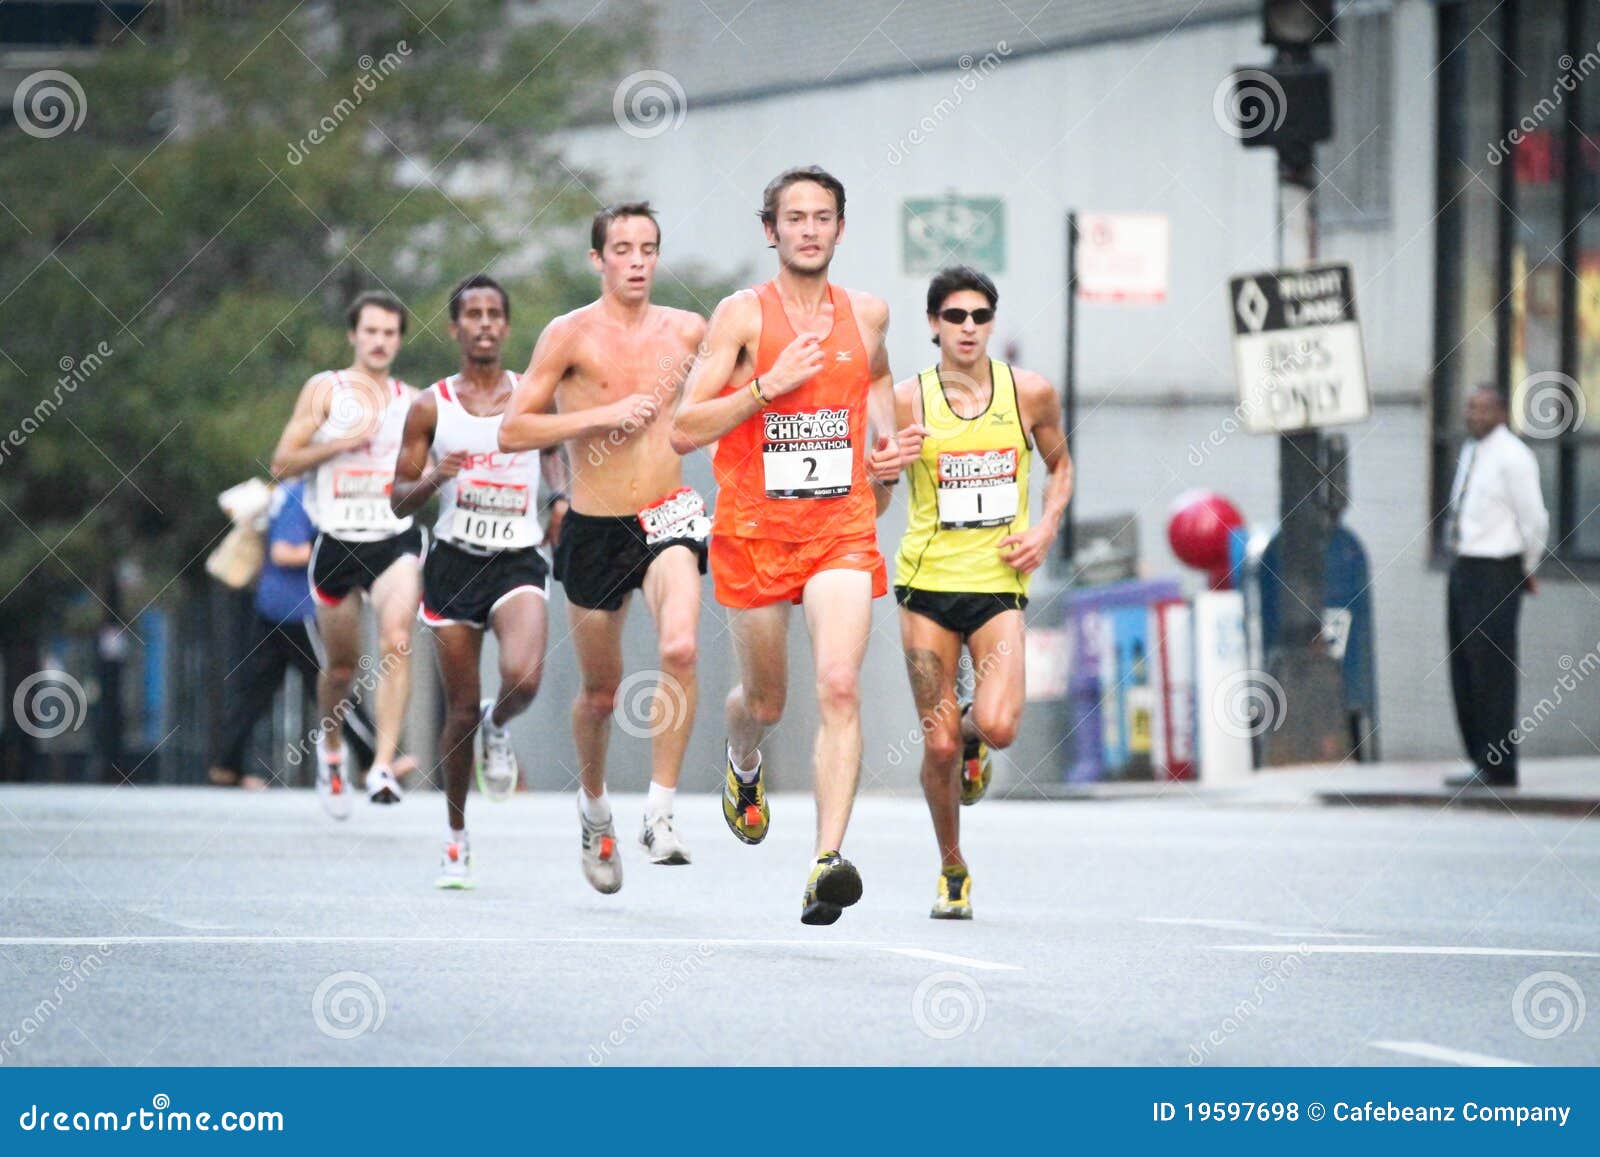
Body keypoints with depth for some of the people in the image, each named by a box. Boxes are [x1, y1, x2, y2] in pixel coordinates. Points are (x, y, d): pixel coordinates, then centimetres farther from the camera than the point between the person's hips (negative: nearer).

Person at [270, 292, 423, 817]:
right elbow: (281, 463, -1)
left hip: (396, 540, 1)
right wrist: (339, 444, -12)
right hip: (338, 541, -1)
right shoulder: (325, 390, 5)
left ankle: (384, 764, -28)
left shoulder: (411, 401, 13)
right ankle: (331, 748, 38)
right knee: (341, 663, 8)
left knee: (396, 640, -23)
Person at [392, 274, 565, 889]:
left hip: (518, 561, 0)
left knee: (523, 678, -27)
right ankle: (456, 836, 21)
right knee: (461, 709, 3)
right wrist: (435, 478, -16)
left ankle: (498, 727, 10)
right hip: (453, 562, 0)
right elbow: (399, 501, 5)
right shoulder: (431, 406, 3)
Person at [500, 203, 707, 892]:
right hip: (595, 526, -1)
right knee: (601, 690, 11)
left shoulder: (687, 331, 5)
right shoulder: (570, 335, -5)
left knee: (680, 648, -26)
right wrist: (604, 415, -16)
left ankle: (660, 815, -20)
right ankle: (593, 803, 40)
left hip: (668, 513, 1)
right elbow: (513, 430, -9)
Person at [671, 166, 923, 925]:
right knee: (765, 702, 12)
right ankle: (743, 763, 50)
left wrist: (886, 441, 15)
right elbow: (683, 431, -10)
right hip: (755, 528, -1)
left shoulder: (866, 315, 7)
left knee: (839, 688, -18)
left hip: (842, 528, 1)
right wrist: (769, 385, -20)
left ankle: (829, 861, -25)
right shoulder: (743, 315, -5)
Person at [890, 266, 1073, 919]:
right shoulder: (908, 401, -3)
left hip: (999, 583, 1)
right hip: (928, 581, 0)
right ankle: (952, 869, 20)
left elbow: (1060, 465, 19)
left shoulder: (1030, 394, 1)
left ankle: (971, 730, 20)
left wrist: (1046, 528, 2)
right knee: (938, 746, -2)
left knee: (999, 726, -19)